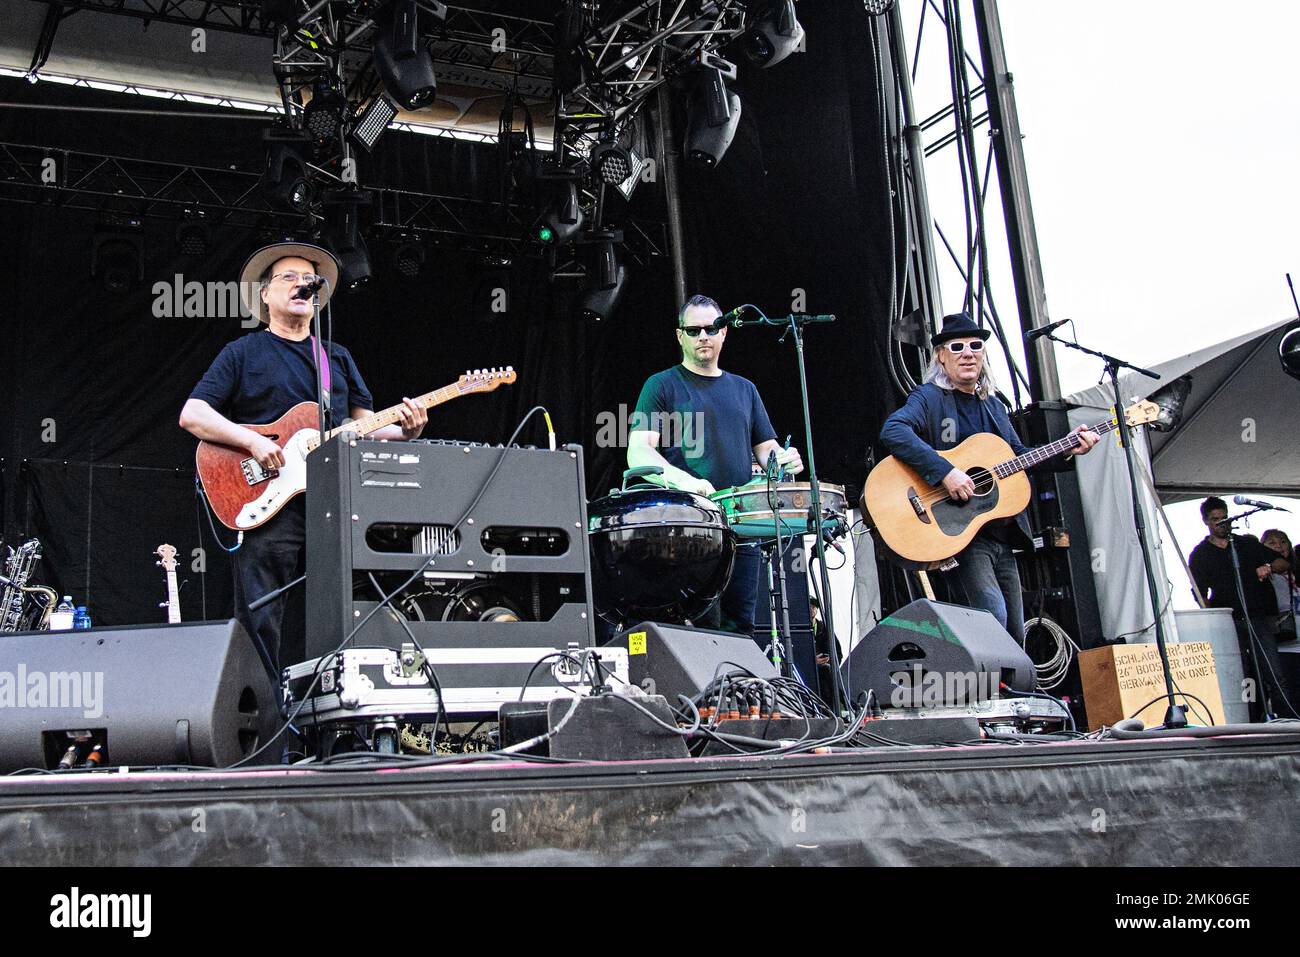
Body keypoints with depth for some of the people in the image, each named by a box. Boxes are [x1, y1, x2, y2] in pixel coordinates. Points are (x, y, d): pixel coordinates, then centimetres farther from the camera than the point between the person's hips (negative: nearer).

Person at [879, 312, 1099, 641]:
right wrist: (945, 471, -31)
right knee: (994, 618, -25)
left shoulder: (992, 404, 18)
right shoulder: (930, 397, -6)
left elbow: (1018, 455, 24)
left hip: (1000, 532, 8)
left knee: (1015, 635, 12)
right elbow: (892, 431, -25)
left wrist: (1068, 450, 10)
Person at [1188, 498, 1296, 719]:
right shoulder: (1200, 555, 11)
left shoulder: (1248, 543, 15)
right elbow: (1200, 594, 7)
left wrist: (1268, 568, -10)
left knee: (1273, 674, -10)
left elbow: (1284, 564, 12)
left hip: (1261, 619, 1)